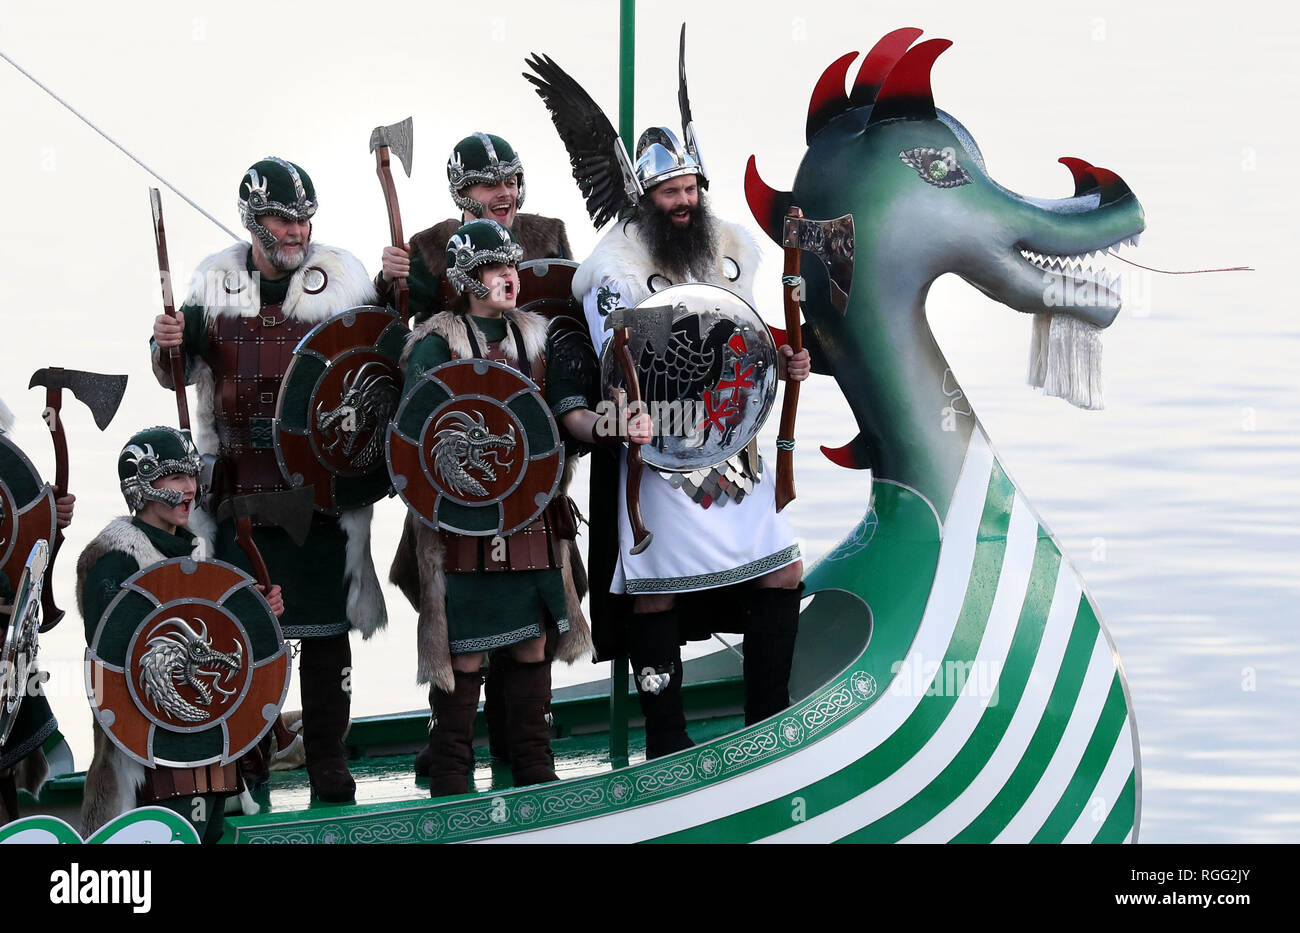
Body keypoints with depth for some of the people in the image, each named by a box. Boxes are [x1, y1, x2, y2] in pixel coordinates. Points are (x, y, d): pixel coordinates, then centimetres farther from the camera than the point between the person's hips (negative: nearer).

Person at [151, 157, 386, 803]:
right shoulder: (216, 279, 6)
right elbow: (180, 373, 13)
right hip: (238, 477, 2)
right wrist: (169, 348, -10)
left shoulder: (342, 276, 0)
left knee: (324, 625, 2)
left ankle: (327, 759, 11)